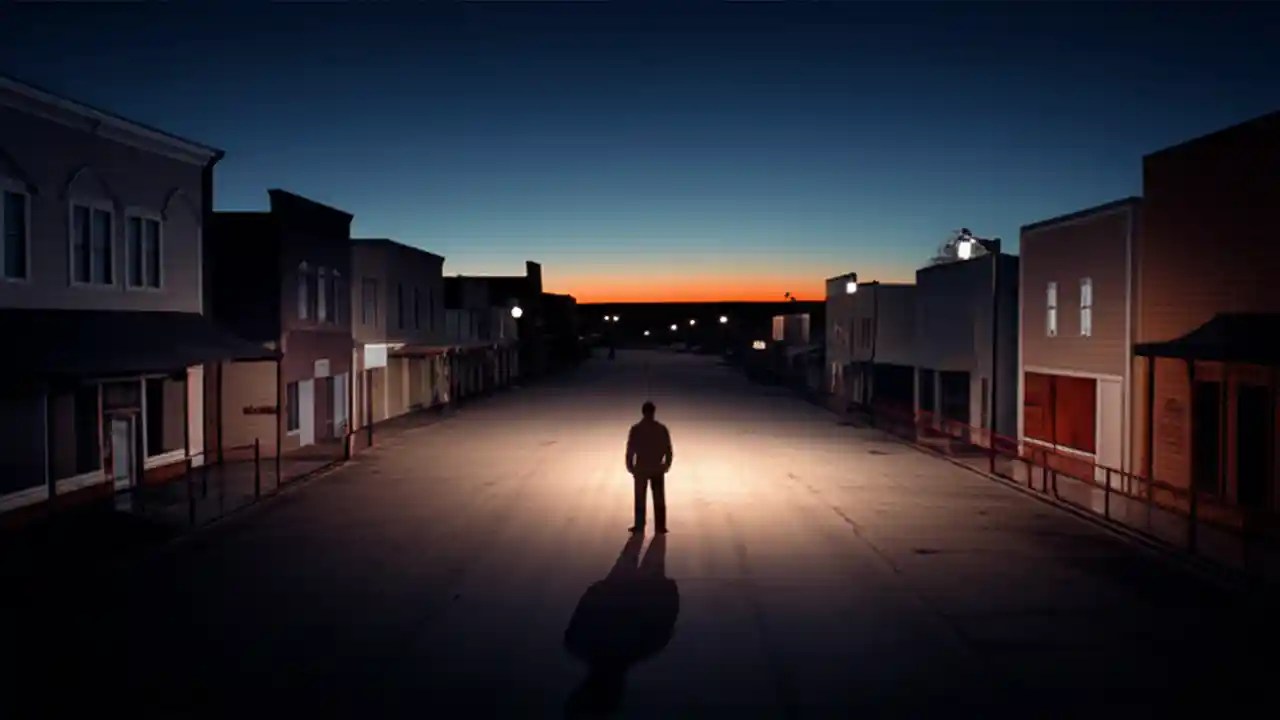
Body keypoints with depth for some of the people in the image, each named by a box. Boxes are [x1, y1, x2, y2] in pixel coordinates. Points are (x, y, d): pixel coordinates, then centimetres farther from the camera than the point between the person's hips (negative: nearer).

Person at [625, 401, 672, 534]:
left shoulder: (635, 429, -9)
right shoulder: (662, 428, -6)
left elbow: (630, 450, -8)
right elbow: (668, 450, -3)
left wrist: (630, 467, 5)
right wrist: (666, 465, 11)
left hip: (640, 469, -1)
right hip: (657, 469, 1)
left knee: (640, 499, 10)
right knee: (659, 499, 10)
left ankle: (639, 526, 13)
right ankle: (660, 527, 11)